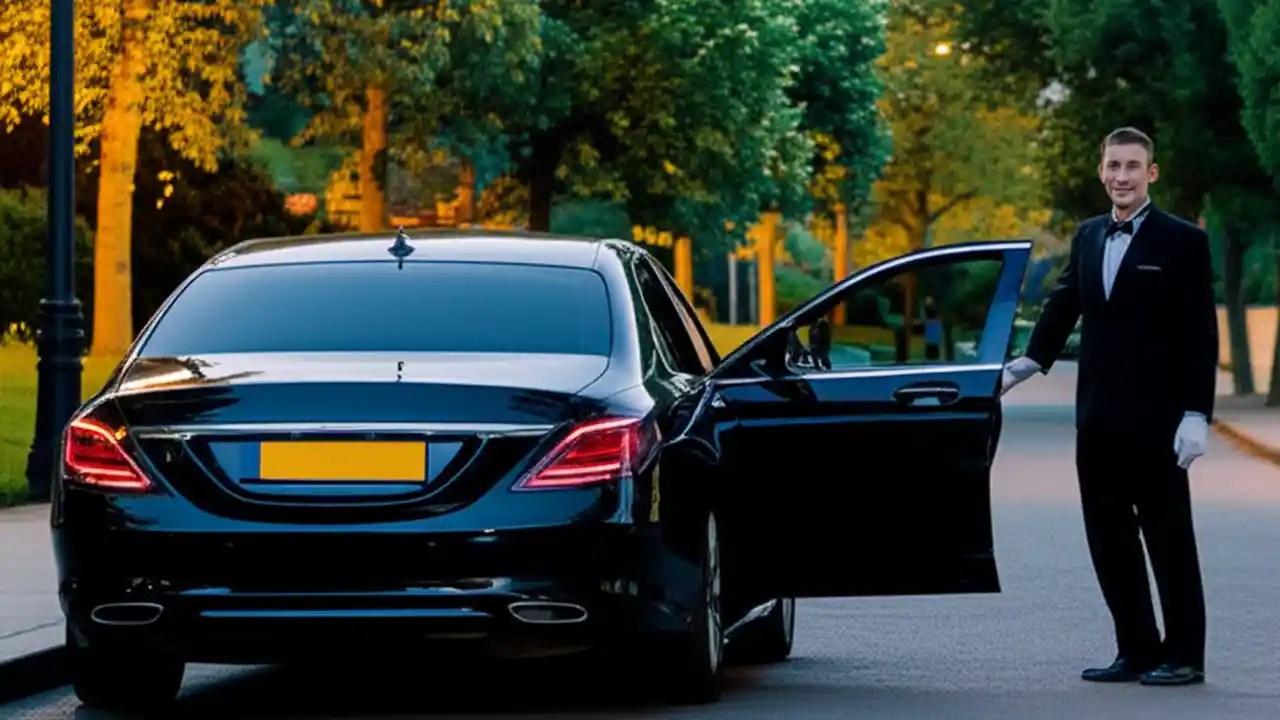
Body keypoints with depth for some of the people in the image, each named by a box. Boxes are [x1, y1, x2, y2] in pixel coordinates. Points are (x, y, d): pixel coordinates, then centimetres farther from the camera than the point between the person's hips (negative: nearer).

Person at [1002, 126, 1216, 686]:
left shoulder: (1183, 241, -5)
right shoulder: (1088, 236, 13)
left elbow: (1201, 336, -8)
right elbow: (1063, 304, 16)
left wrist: (1197, 415, -14)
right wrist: (1027, 363, 1)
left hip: (1155, 419, -6)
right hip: (1098, 418, 6)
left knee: (1168, 537, -1)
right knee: (1108, 537, 9)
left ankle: (1184, 655, 6)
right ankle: (1137, 650, 16)